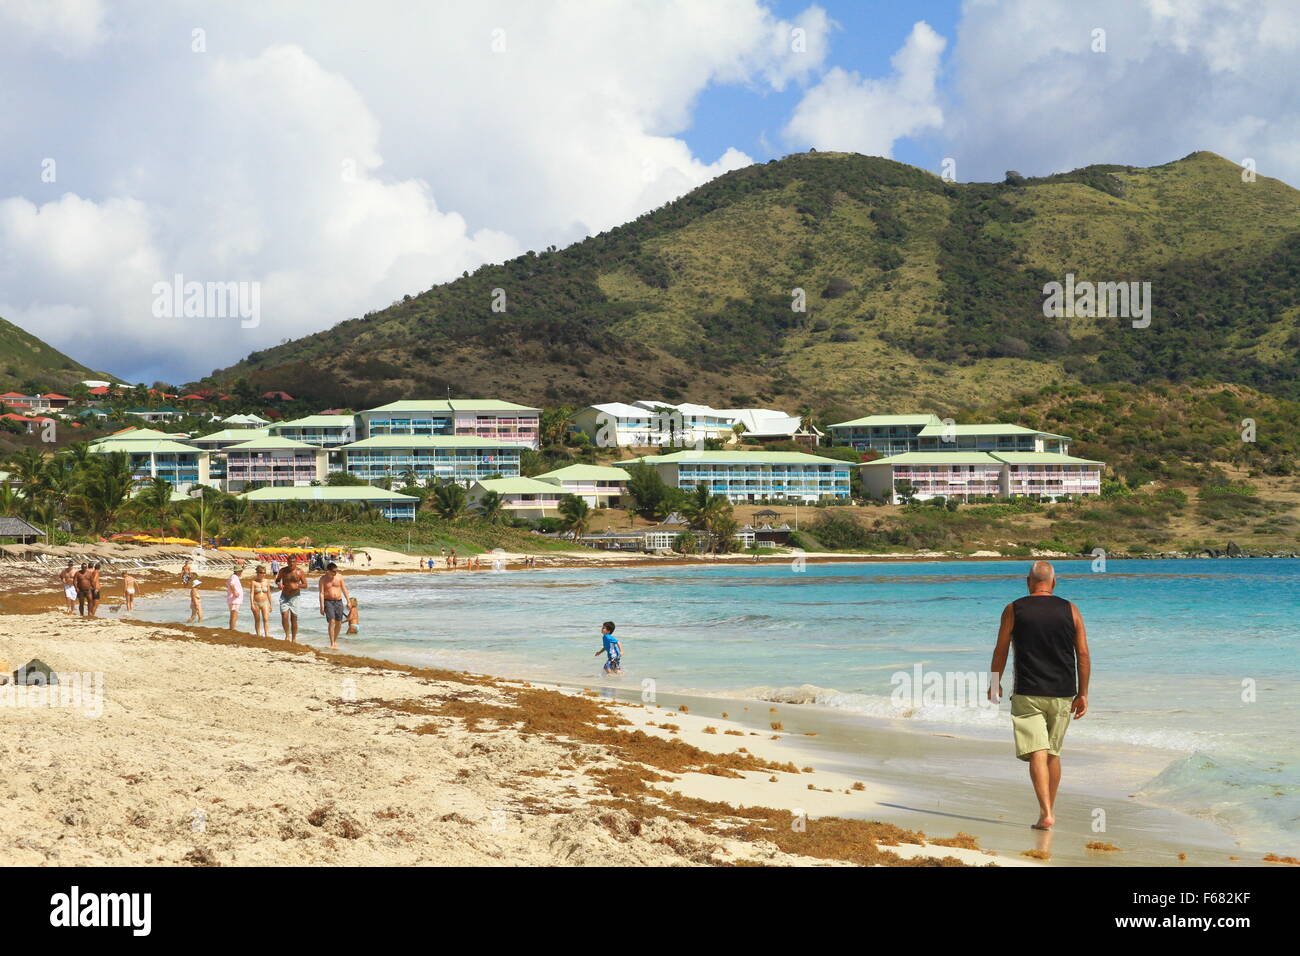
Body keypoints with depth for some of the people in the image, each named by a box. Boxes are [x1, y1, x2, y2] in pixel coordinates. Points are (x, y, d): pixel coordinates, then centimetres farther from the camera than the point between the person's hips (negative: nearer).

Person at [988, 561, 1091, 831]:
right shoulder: (1070, 610, 3)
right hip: (1063, 695, 3)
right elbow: (1083, 655, 1)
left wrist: (995, 684, 15)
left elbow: (1000, 651, 1)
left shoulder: (1013, 610, -3)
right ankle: (1050, 809, 25)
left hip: (1027, 695, -3)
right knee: (1053, 753, 16)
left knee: (1037, 753, -6)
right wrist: (1082, 694, 7)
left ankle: (1046, 814, -19)